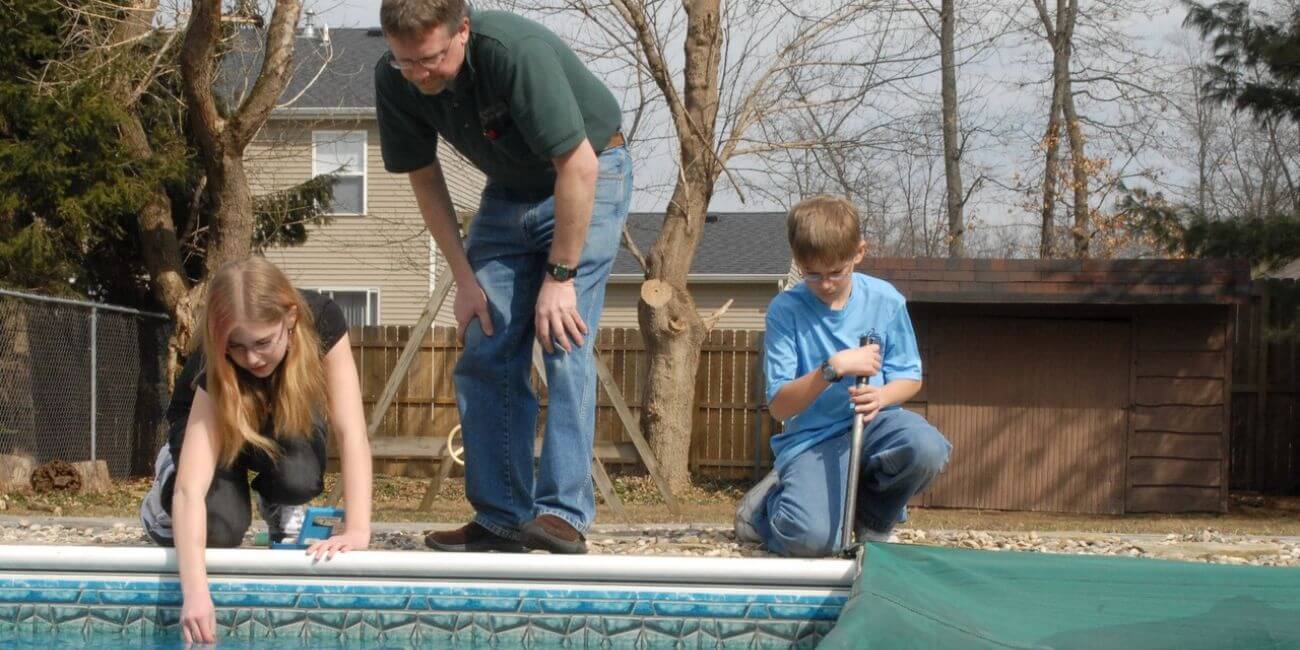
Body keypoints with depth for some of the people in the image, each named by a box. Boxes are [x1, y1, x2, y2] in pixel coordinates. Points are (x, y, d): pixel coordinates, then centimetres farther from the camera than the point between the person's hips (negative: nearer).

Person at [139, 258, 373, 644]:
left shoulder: (322, 323, -36)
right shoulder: (213, 371, -40)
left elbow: (350, 429, -37)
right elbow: (192, 491, -47)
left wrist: (357, 531, -49)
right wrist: (195, 592, -60)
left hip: (287, 420, 1)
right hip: (210, 419, -1)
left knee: (299, 480, -34)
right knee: (220, 528, -29)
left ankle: (280, 510, 4)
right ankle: (170, 472, 6)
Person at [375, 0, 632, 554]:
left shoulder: (517, 51, -35)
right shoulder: (394, 81, -17)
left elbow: (577, 165, -31)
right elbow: (424, 178, -2)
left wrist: (560, 275, -28)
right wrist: (464, 279, -5)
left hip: (588, 176, -6)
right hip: (510, 190, 6)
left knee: (565, 345, -18)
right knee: (486, 354, -3)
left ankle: (563, 514, -19)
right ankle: (501, 518, 1)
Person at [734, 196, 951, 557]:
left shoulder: (884, 300, -2)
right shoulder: (786, 311, -10)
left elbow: (910, 378, 5)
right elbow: (779, 406, -13)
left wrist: (881, 397, -18)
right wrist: (833, 368, -28)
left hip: (872, 423, 3)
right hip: (812, 438, -3)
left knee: (928, 448, -32)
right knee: (811, 540, -28)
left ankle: (873, 519, 1)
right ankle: (768, 504, 12)